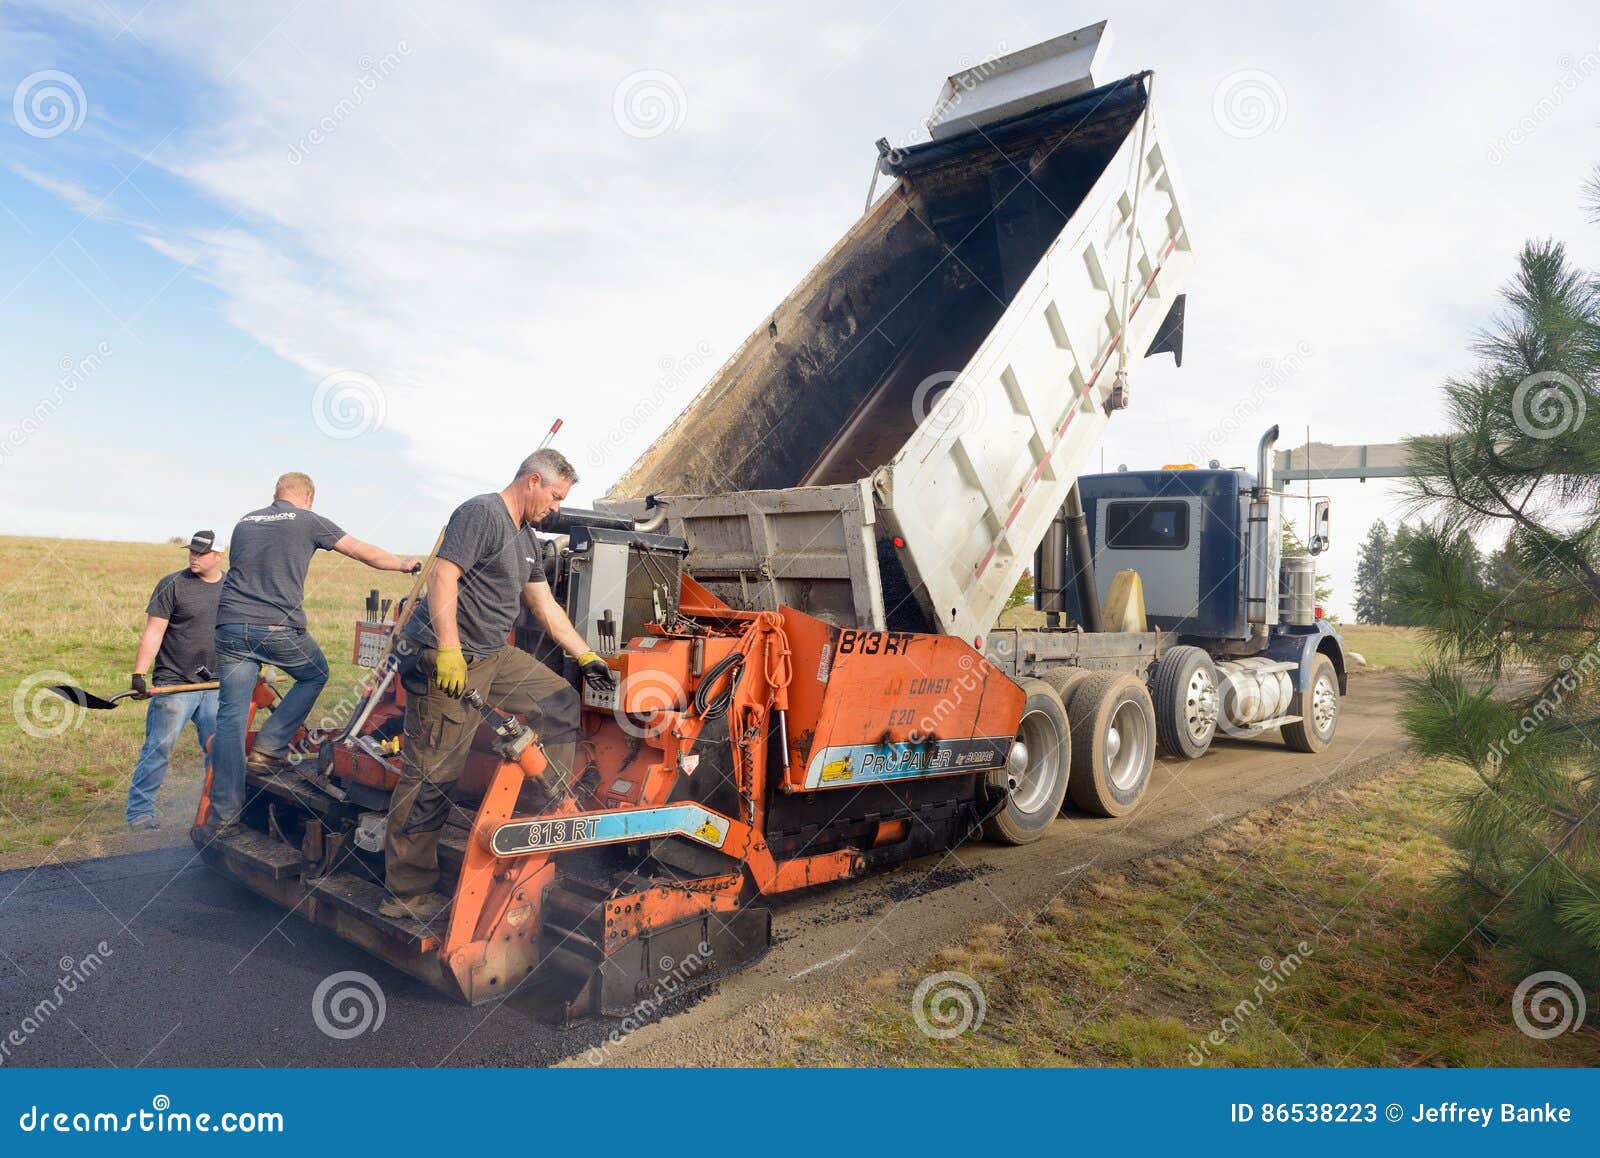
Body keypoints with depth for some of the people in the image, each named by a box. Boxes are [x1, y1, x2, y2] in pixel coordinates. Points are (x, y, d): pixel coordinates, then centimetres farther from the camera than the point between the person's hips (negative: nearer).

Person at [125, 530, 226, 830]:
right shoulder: (172, 584, -4)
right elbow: (153, 632, -8)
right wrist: (139, 673, -16)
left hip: (216, 686, 4)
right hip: (174, 684, -4)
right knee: (158, 748, -3)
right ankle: (139, 811, 9)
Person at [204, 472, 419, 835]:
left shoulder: (244, 523, 20)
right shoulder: (308, 521, 5)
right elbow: (366, 553, 9)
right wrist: (407, 564, 25)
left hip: (231, 625, 5)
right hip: (280, 628, -4)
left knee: (231, 716, 5)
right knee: (315, 675, 24)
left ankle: (223, 815, 6)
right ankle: (268, 749, 12)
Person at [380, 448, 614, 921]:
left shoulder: (526, 538, 19)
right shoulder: (481, 514, -11)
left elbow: (546, 607, 23)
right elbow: (442, 576, -21)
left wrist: (586, 657, 21)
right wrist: (449, 650, -29)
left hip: (494, 655, 10)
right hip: (451, 660, -9)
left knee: (561, 702, 7)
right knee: (431, 776, -5)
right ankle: (407, 895, 4)